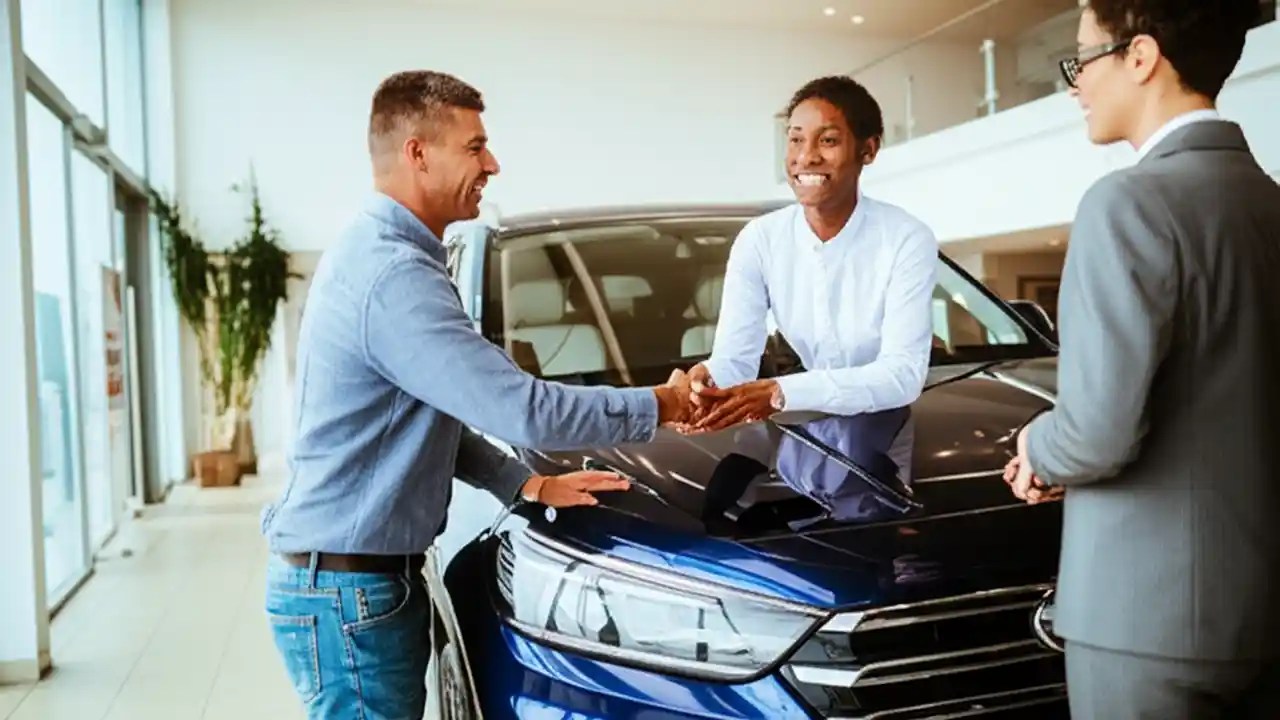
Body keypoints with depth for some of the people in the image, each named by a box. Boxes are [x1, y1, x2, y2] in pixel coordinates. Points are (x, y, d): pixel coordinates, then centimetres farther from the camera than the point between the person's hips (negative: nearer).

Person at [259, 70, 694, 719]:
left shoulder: (375, 253, 11)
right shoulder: (392, 274, -23)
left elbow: (441, 422, 15)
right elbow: (521, 410, -25)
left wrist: (529, 486, 7)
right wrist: (659, 405, -12)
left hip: (369, 577, 10)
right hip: (346, 591, -10)